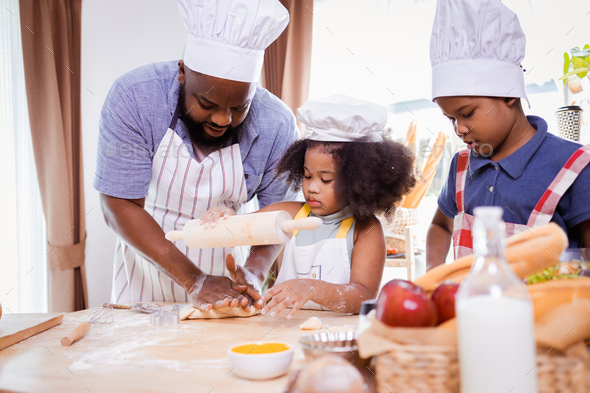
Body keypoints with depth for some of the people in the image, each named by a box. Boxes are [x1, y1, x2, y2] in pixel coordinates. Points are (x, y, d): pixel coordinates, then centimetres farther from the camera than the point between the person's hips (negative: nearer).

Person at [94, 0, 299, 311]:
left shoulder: (277, 126, -17)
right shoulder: (133, 97, -20)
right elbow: (119, 205, -18)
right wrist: (193, 279, -25)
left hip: (226, 273, 0)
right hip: (147, 270, 1)